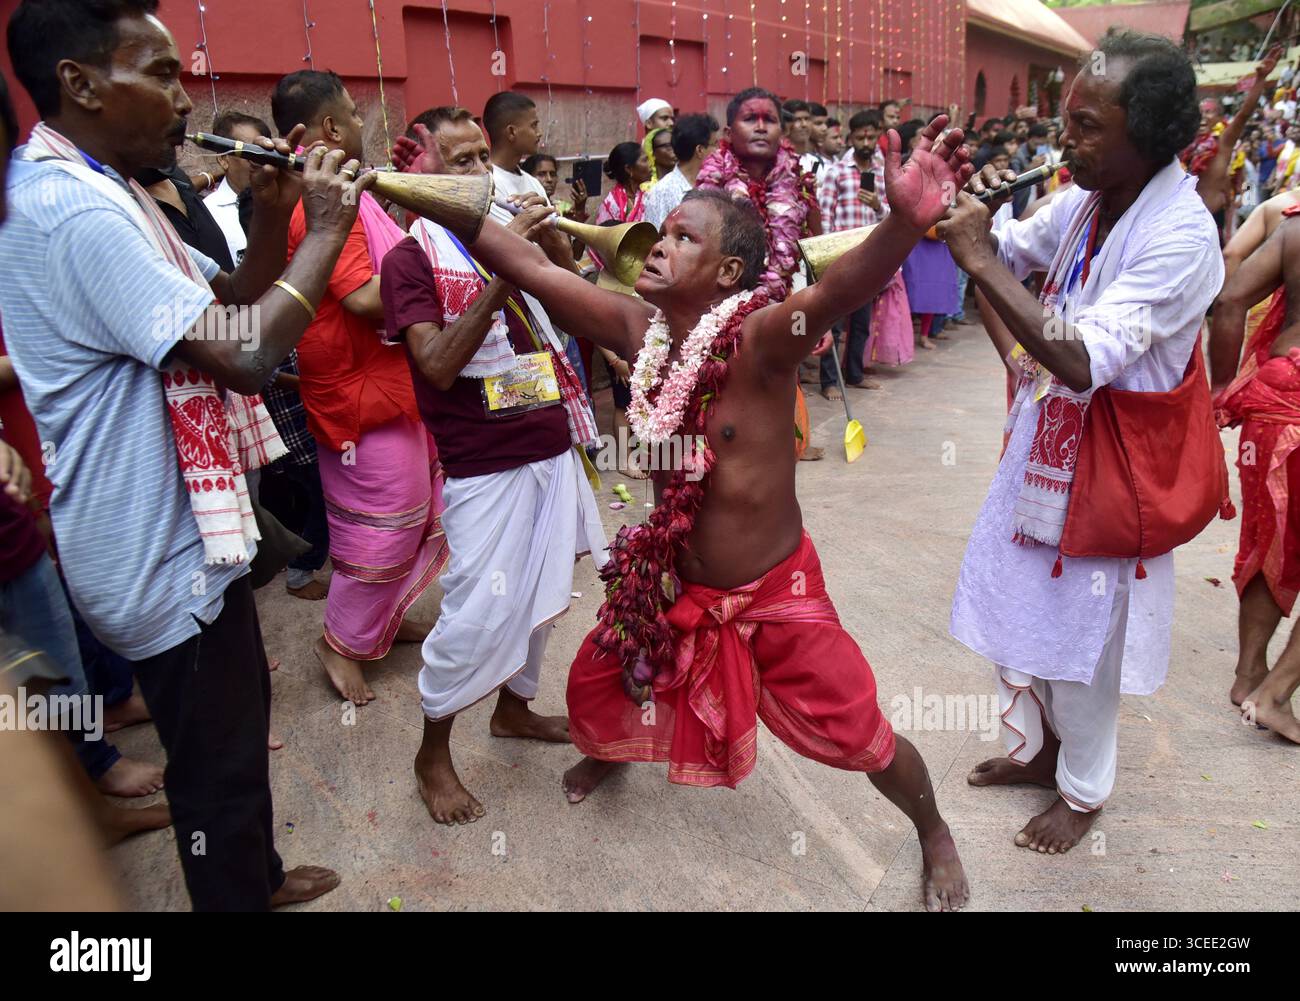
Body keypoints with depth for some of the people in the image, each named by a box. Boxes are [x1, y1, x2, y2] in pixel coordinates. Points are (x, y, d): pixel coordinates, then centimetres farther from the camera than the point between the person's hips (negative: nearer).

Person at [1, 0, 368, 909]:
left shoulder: (99, 192, 10)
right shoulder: (73, 209, -24)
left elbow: (225, 304, 13)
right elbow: (243, 354, -31)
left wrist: (271, 214, -3)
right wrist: (325, 230, -19)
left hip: (174, 526, 11)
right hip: (163, 551, -11)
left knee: (233, 725, 25)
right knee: (217, 756, 7)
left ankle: (254, 875, 46)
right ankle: (237, 896, 29)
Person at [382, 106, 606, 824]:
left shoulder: (512, 234, 10)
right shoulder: (411, 258, -7)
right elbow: (438, 365, -19)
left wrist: (552, 242, -5)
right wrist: (501, 274, -24)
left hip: (552, 447, 6)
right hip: (485, 464, -6)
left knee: (539, 595, 16)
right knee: (478, 615, -3)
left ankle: (514, 706, 39)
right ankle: (432, 755, 19)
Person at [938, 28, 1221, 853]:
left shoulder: (1180, 235, -24)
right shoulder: (1085, 201, -3)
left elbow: (1082, 360, -33)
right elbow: (1011, 256, 12)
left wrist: (980, 261, -31)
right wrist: (972, 221, -11)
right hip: (1046, 437, 7)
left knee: (1083, 633, 9)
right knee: (1019, 606, 18)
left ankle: (1083, 790, 34)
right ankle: (1036, 746, 43)